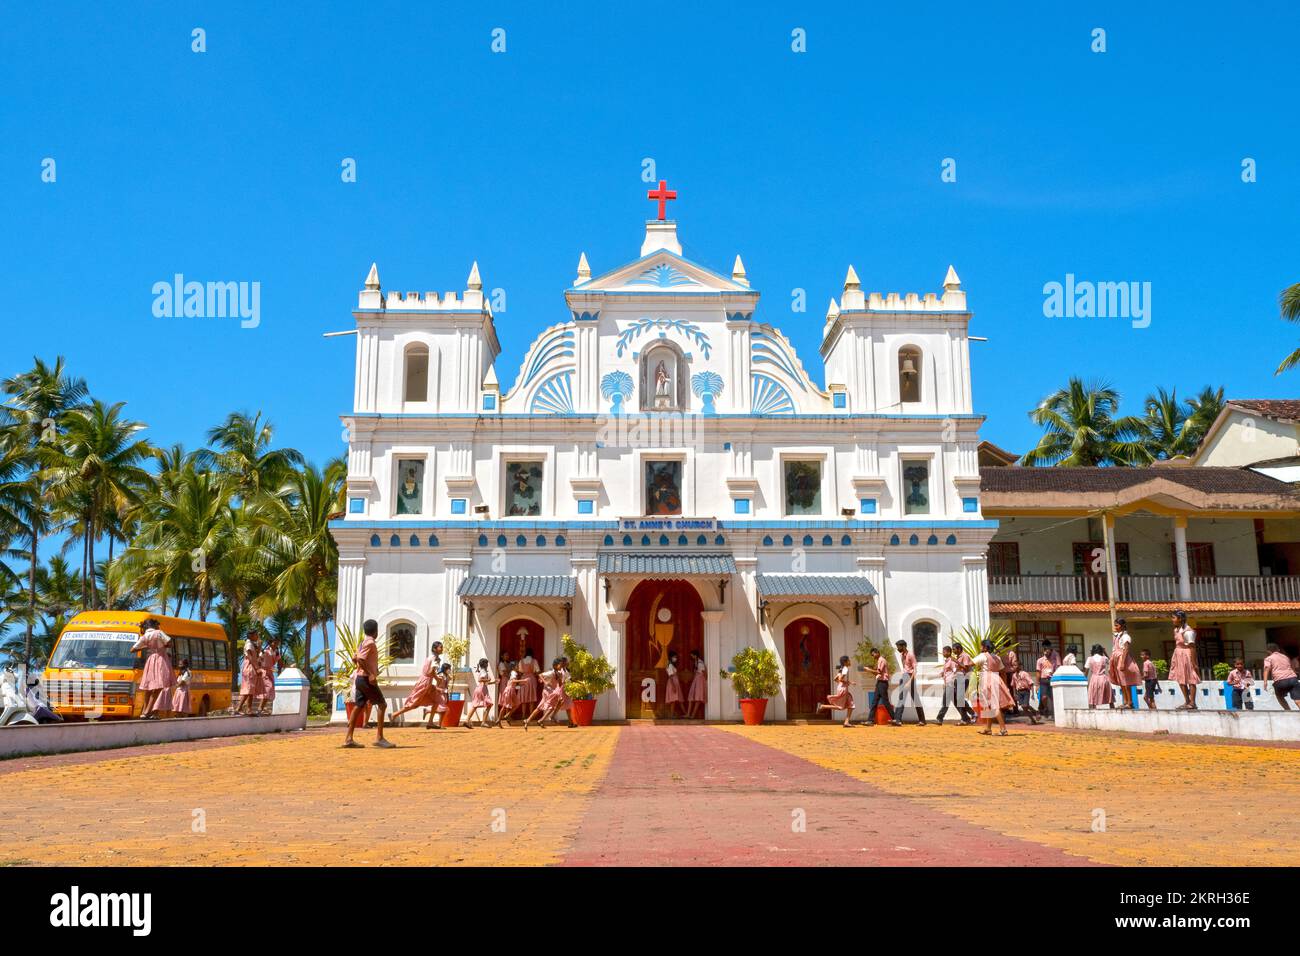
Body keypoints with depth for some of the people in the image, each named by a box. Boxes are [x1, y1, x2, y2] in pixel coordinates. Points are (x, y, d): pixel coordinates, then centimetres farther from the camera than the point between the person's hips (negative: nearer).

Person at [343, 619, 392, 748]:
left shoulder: (362, 643, 15)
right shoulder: (370, 643, -13)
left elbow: (354, 658, 16)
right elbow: (360, 659, -23)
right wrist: (370, 674, -24)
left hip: (360, 678, 10)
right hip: (367, 679, -10)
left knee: (359, 707, 10)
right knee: (382, 704, -8)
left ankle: (348, 739, 10)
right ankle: (379, 738, -12)